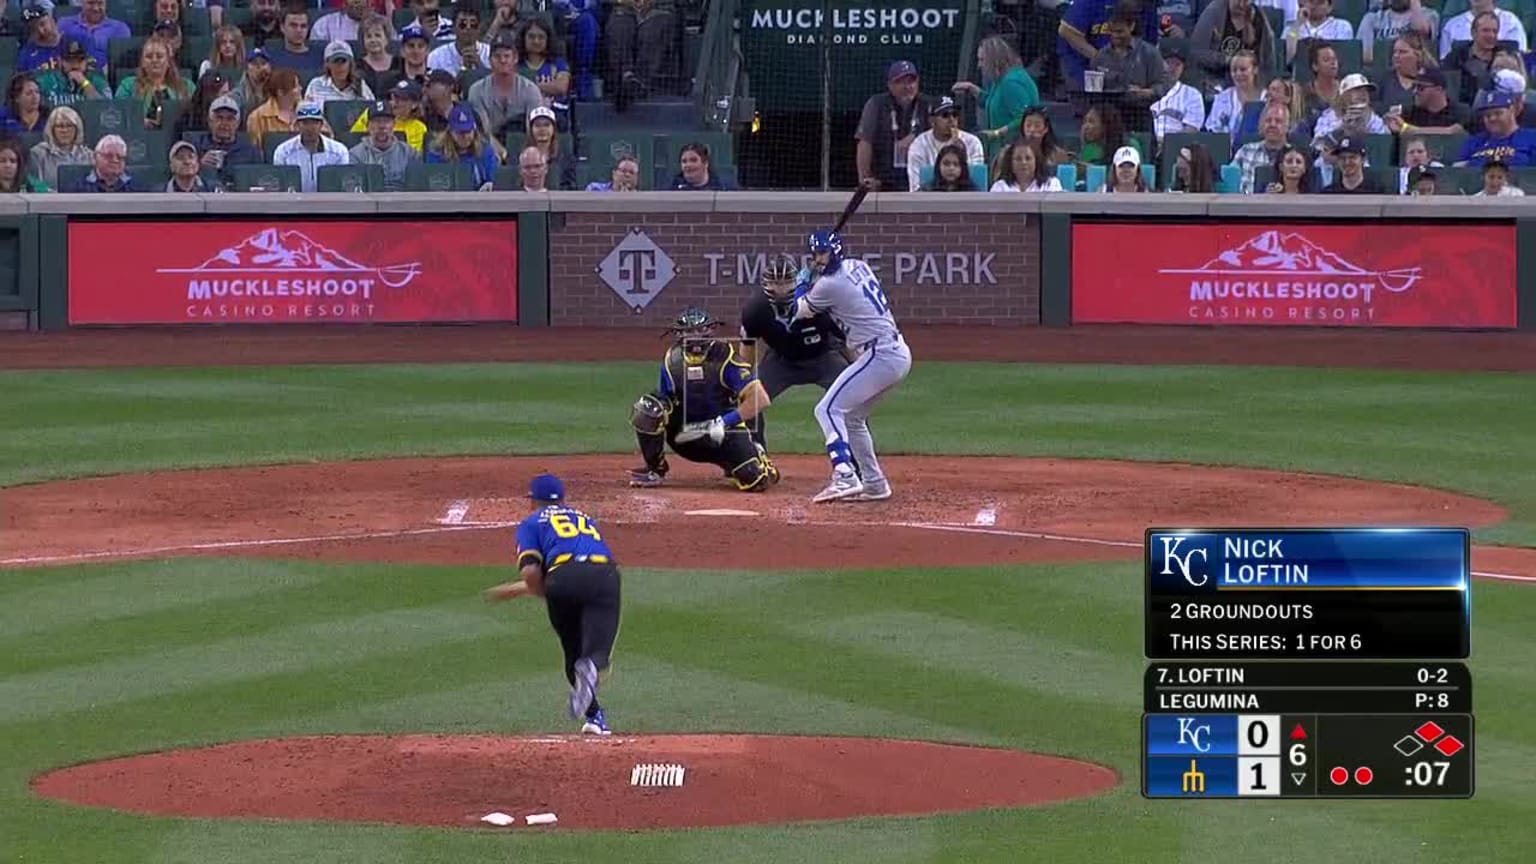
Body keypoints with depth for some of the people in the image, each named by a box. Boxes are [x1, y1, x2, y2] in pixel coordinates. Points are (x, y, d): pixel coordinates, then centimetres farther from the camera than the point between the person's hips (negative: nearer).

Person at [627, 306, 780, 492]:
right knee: (648, 407, -23)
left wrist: (724, 423, -24)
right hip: (687, 433, 3)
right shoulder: (672, 360, -1)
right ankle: (655, 470, -6)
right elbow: (663, 401, 6)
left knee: (756, 481, -22)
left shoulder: (724, 357, -15)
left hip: (723, 432, -3)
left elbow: (761, 399, -20)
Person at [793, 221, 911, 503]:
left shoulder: (830, 285, -13)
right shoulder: (858, 266, 13)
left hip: (880, 356, -10)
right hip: (900, 353, 10)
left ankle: (845, 477, -28)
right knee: (851, 417, 20)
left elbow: (800, 311, 6)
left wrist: (804, 282, 22)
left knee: (829, 409, -13)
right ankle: (874, 483, 21)